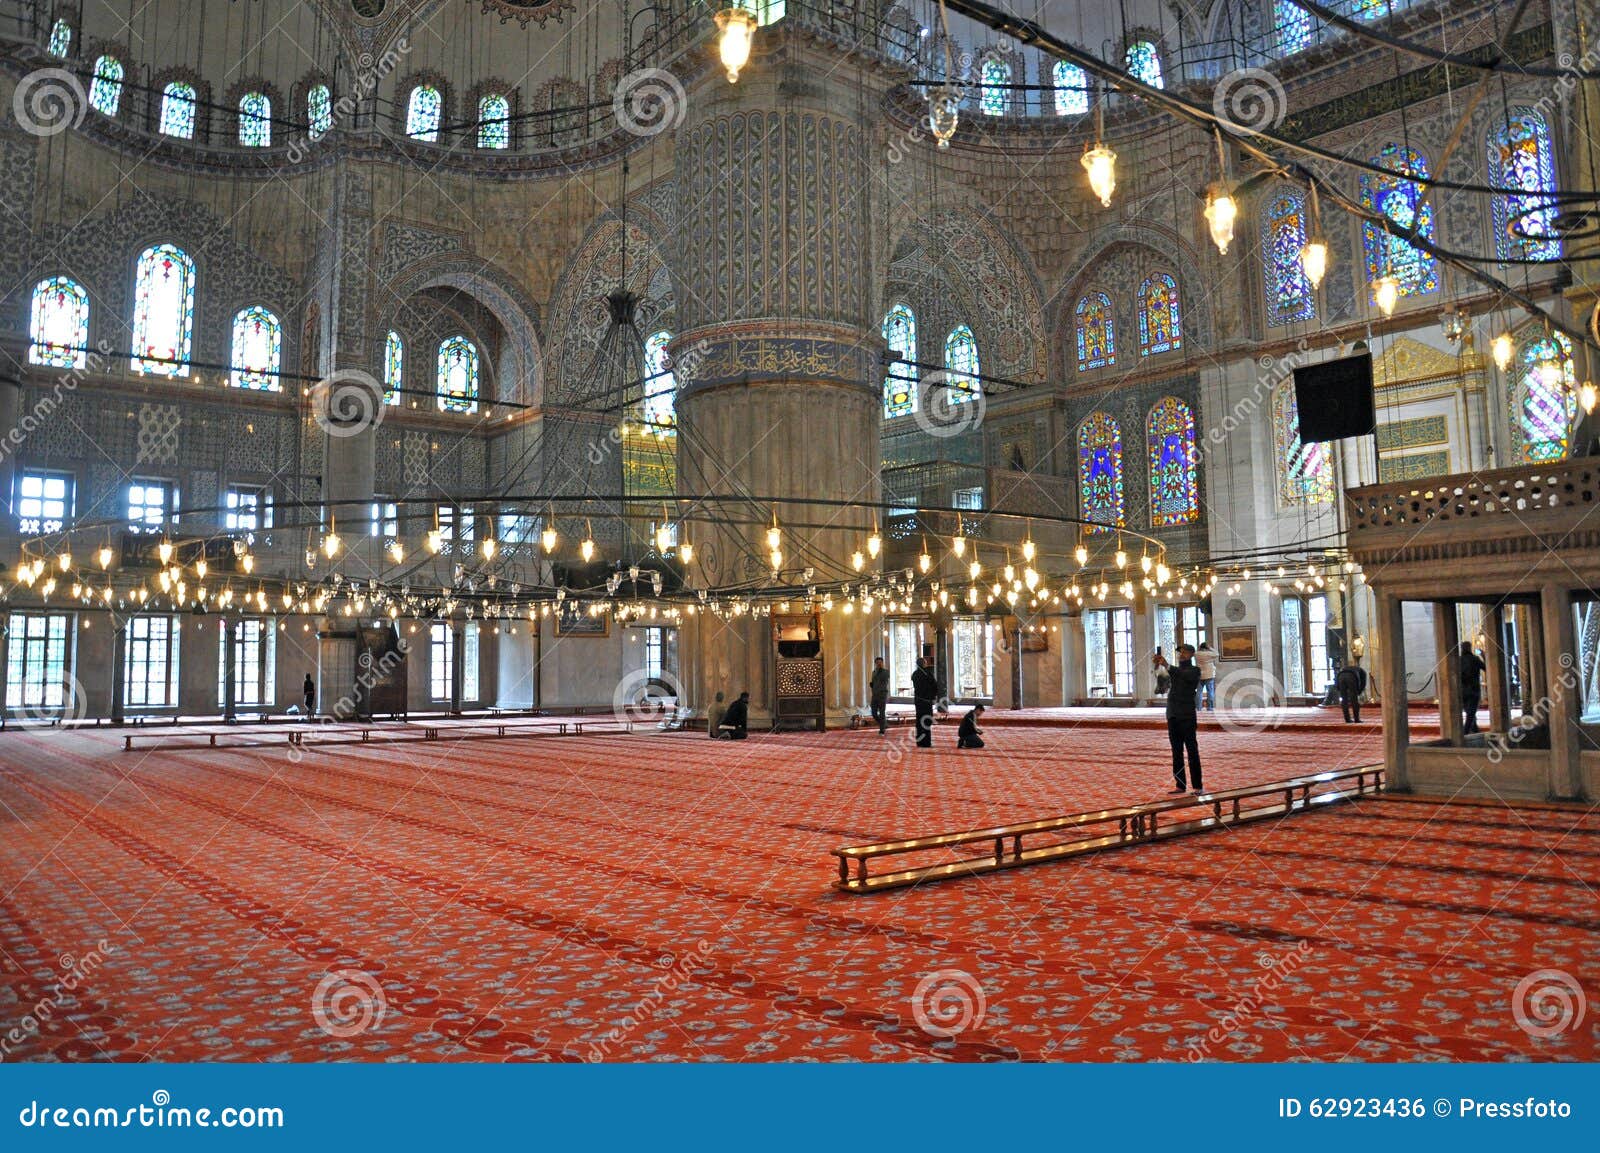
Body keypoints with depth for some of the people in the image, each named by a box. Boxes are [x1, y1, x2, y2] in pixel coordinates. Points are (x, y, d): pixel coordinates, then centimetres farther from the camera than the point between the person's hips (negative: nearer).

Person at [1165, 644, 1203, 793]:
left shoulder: (1194, 670, 1)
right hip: (1173, 715, 6)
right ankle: (1180, 785, 10)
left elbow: (1185, 675, -21)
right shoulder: (1175, 671, 19)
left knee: (1192, 751, -4)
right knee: (1177, 752, 6)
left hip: (1187, 715, -6)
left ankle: (1197, 786, -2)